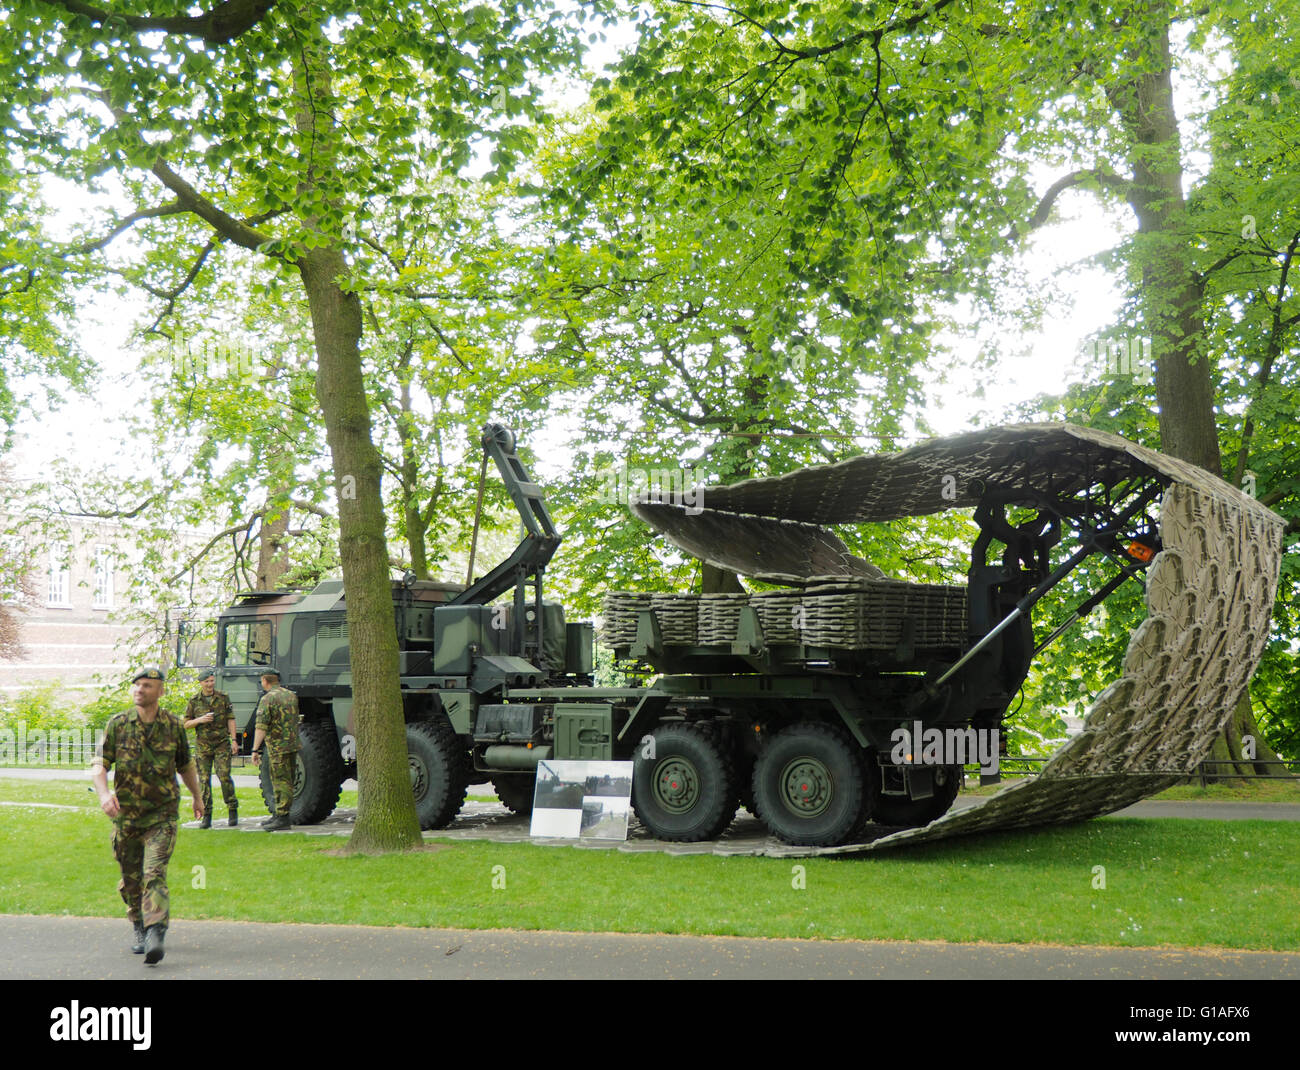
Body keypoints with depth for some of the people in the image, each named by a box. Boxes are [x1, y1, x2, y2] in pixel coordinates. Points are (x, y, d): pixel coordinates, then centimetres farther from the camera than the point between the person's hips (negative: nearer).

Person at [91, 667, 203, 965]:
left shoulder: (173, 726, 0)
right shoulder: (117, 725, -1)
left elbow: (185, 764, 16)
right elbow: (99, 764, -7)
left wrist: (197, 797, 29)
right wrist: (103, 793, -27)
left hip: (162, 814, -2)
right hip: (125, 815, 2)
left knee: (154, 874, -17)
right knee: (131, 879, 13)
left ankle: (155, 937, -26)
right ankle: (140, 931, 34)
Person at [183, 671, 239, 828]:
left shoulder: (223, 698, 4)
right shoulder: (194, 701, 5)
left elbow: (230, 720, 4)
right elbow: (186, 724, 8)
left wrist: (233, 740, -3)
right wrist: (200, 720, -12)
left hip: (222, 744, -1)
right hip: (202, 746, 1)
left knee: (224, 776, -10)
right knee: (204, 780, -1)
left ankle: (233, 810, 1)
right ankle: (206, 816, 4)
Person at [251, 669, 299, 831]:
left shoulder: (267, 699, -12)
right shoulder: (292, 695, 13)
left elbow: (261, 727, -19)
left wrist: (255, 750, -19)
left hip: (278, 746, -8)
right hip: (293, 744, 8)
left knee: (282, 782, -8)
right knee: (281, 782, 16)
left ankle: (283, 818, -9)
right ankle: (279, 815, 22)